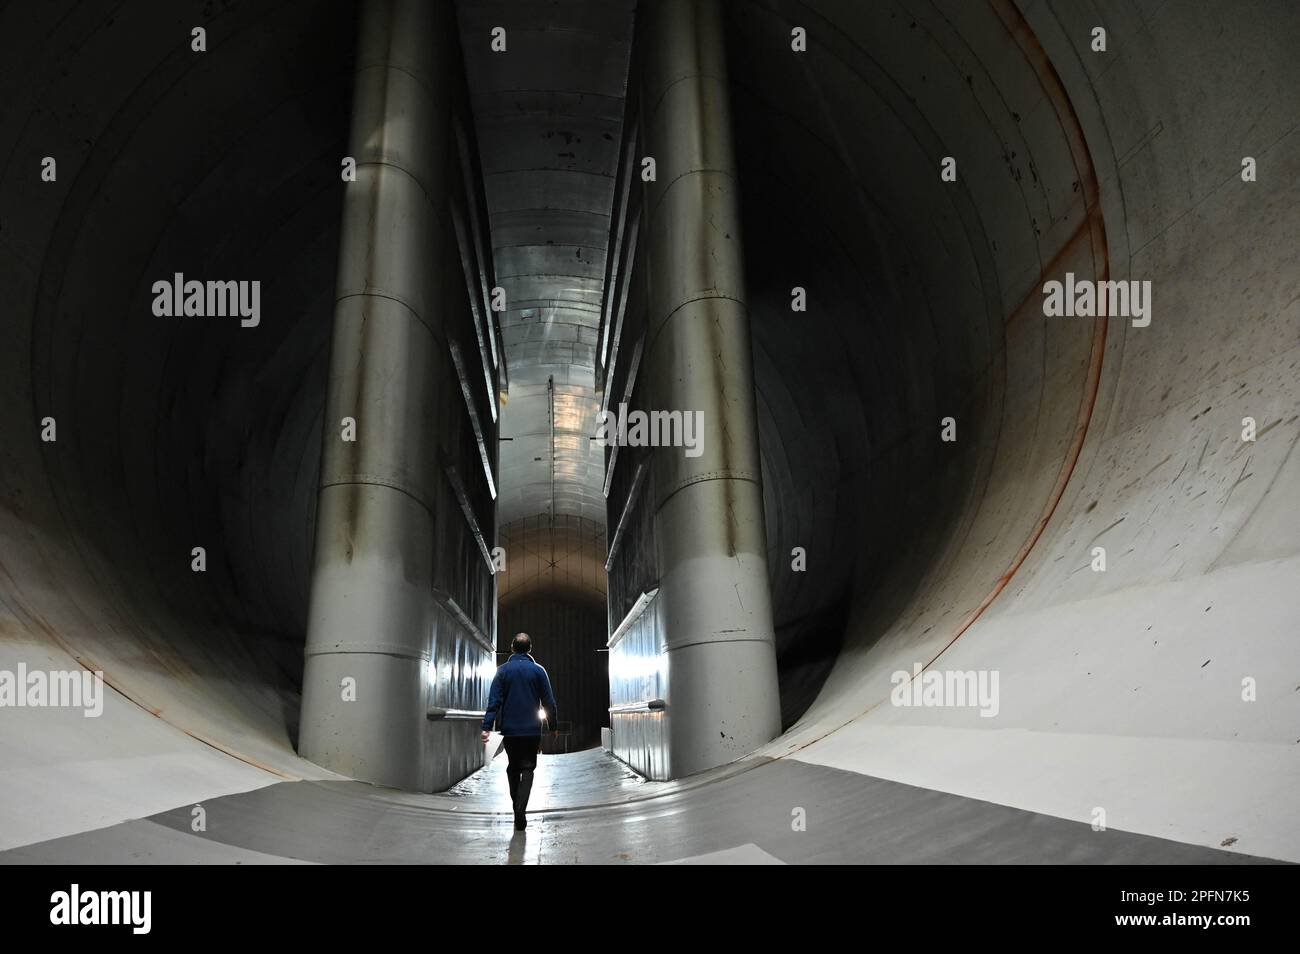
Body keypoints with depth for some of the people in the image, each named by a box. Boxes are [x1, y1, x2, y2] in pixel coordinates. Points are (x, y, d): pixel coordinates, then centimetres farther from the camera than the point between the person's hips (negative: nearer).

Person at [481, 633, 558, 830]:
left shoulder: (503, 671, 0)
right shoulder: (538, 671, 0)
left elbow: (494, 701, -7)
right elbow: (549, 702, 1)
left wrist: (487, 727, -10)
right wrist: (553, 726, 11)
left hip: (509, 729, 1)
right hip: (532, 730, -1)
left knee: (513, 768, 17)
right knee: (527, 769, 3)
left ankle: (517, 807, 21)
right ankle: (520, 810, -13)